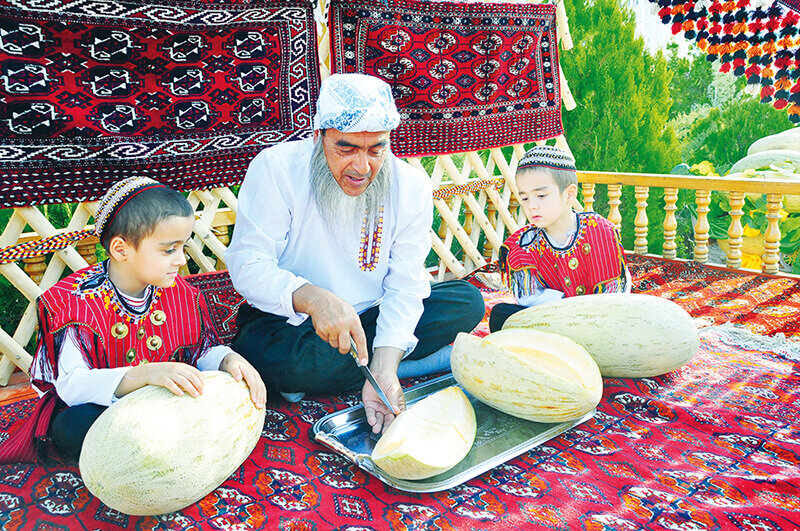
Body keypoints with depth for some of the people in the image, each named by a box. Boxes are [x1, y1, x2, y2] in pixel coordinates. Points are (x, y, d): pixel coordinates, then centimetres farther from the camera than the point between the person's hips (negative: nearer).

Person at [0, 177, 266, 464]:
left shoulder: (180, 294, -3)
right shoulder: (75, 301, -18)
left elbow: (204, 352, 4)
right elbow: (71, 385, -26)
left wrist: (228, 359, -21)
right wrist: (146, 374, -41)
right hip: (99, 408, -4)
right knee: (74, 427, -36)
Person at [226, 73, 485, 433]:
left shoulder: (411, 186, -9)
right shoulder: (275, 168, -16)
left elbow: (404, 287, -13)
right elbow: (247, 264, -19)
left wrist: (383, 368, -29)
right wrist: (313, 298, -39)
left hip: (371, 321, 3)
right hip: (288, 322, -2)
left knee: (465, 302, -15)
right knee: (291, 359, -37)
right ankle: (427, 361, -13)